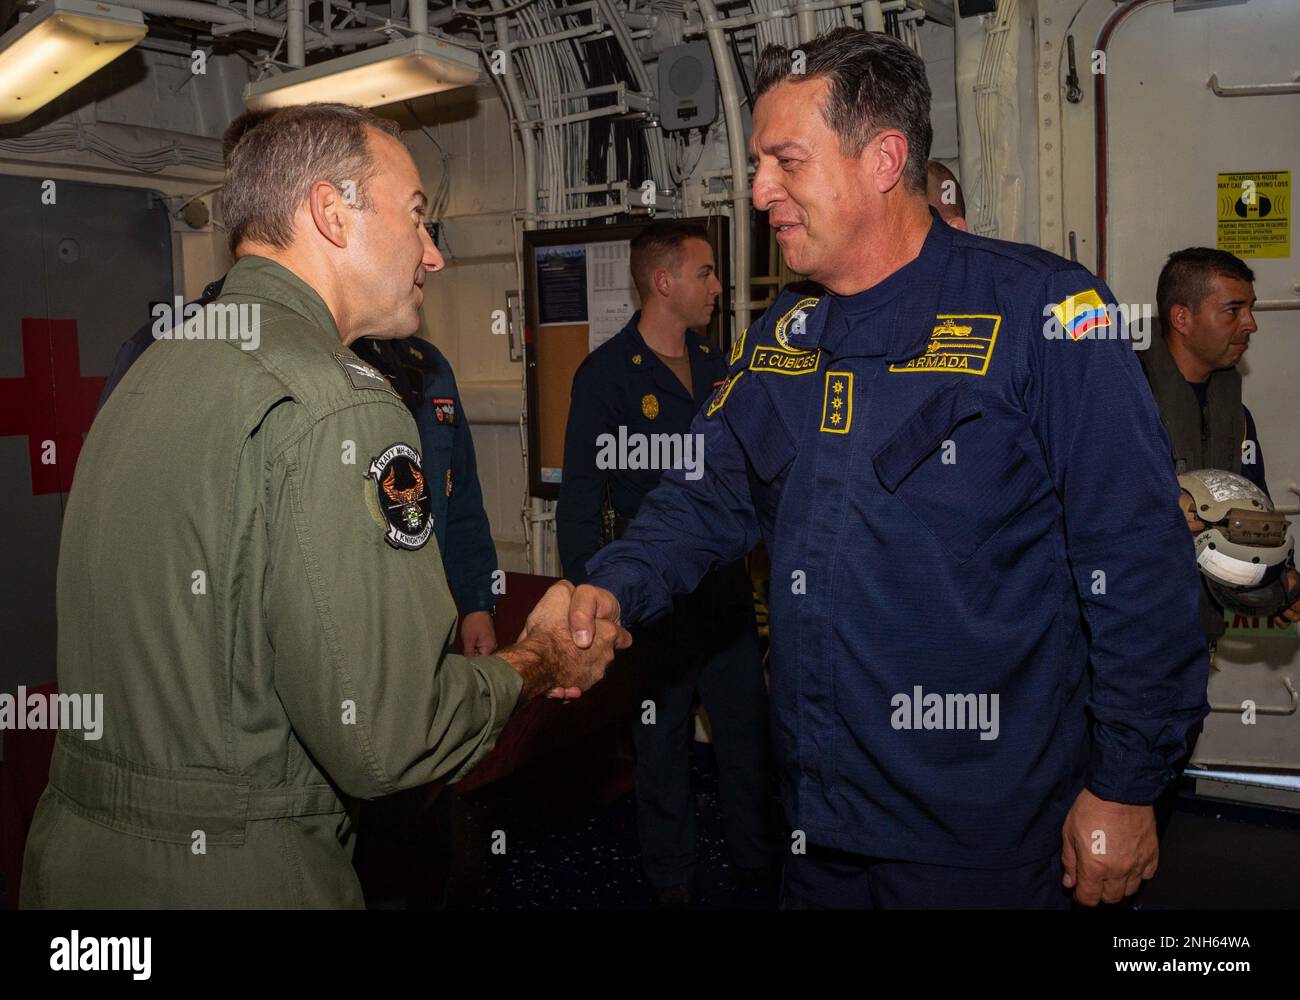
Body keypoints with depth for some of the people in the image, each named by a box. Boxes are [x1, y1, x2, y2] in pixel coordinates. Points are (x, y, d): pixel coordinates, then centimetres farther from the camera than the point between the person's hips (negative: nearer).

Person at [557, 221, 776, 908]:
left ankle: (756, 856, 35)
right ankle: (670, 878, 28)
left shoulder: (715, 366, 9)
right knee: (662, 735, 9)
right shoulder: (606, 374, -9)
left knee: (747, 722, 14)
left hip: (727, 584, 5)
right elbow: (581, 496, -11)